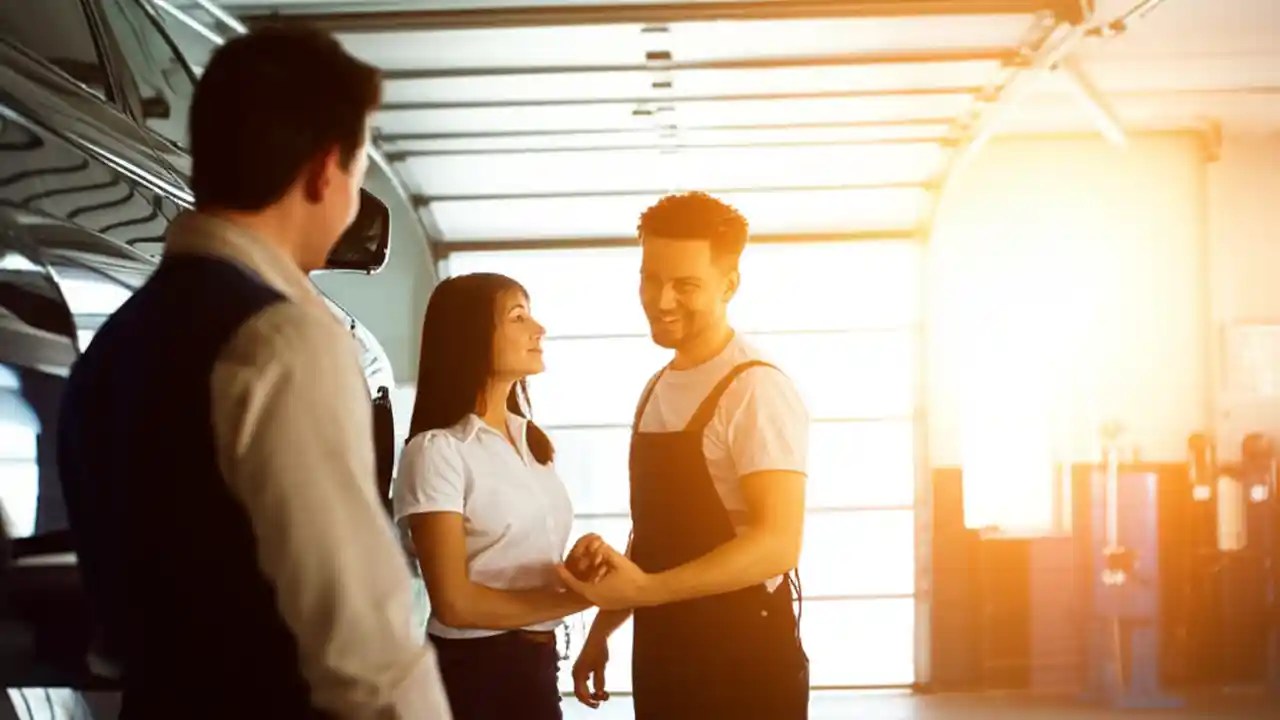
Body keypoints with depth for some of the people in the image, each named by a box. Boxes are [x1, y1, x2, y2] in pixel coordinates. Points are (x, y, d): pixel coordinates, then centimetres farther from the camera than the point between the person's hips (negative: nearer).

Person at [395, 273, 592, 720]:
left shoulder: (530, 440, 10)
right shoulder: (438, 449, -14)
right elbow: (456, 603, -17)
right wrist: (578, 597, -15)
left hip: (537, 661, 7)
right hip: (474, 669, -7)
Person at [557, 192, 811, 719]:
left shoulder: (755, 391, -15)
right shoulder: (657, 390, 10)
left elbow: (777, 545, -22)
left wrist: (646, 590, -28)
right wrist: (603, 627, 15)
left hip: (742, 662, -7)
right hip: (662, 657, 8)